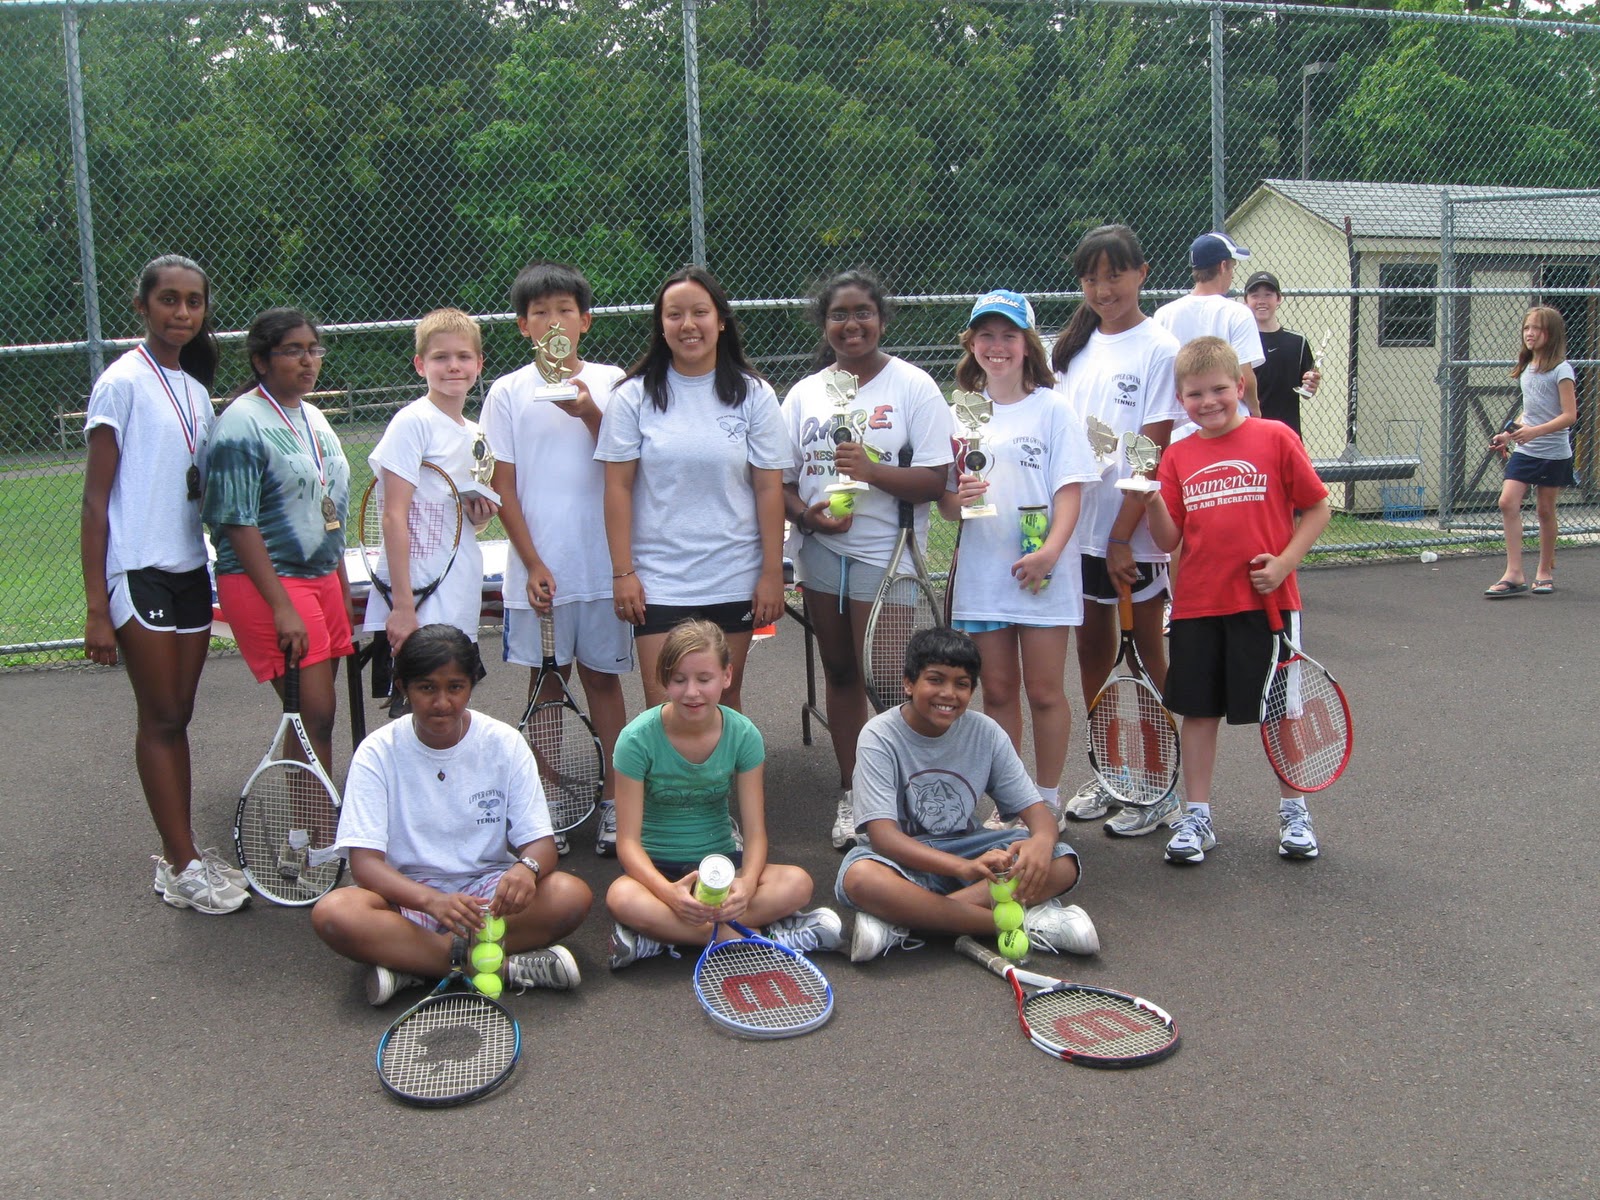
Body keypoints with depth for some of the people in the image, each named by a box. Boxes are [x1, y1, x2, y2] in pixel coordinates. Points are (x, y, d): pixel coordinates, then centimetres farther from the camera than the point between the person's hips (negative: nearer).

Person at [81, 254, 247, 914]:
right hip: (138, 573, -7)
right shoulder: (123, 383, -9)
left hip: (191, 569, 7)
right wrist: (96, 607, -14)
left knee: (178, 715, 11)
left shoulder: (195, 389, 13)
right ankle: (182, 866, 6)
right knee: (160, 719, -1)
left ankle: (181, 854, 19)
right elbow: (96, 500, -10)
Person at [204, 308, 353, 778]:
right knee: (313, 715, -10)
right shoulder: (242, 424, -11)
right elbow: (238, 523, -16)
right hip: (268, 582, -8)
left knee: (318, 714, 9)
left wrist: (342, 589, 20)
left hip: (323, 577, 8)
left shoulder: (313, 417, 15)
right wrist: (281, 606, -20)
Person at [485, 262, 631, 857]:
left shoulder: (610, 384, 3)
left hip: (603, 561, 0)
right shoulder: (508, 393, 1)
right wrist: (533, 563, -6)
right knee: (545, 679, 9)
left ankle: (616, 799, 14)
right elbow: (504, 487, 0)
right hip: (538, 565, 0)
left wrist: (591, 417, -17)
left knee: (602, 674, 7)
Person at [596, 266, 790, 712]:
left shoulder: (752, 395, 2)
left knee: (724, 700, 10)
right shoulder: (635, 395, 0)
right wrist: (622, 571, -5)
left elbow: (769, 489, 1)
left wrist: (772, 574, -3)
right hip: (658, 581, -1)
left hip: (735, 579, 1)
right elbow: (618, 487, 0)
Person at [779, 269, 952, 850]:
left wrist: (872, 470, -25)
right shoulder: (804, 393, 8)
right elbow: (780, 481, 8)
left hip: (884, 554, -4)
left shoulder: (913, 386, -4)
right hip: (821, 552, 5)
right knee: (839, 672, 13)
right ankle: (850, 793, 24)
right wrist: (806, 514, -12)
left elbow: (936, 479, -10)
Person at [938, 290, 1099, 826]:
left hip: (1043, 573, -3)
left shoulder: (1053, 407, 0)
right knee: (997, 691, 10)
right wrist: (958, 497, -15)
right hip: (982, 574, 3)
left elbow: (1070, 488, -7)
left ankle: (1047, 802, 16)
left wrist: (1051, 550, -21)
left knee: (1045, 691, 3)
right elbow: (945, 505, 9)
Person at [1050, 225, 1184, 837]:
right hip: (1079, 527, 6)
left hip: (1134, 533, -6)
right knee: (1092, 651, 12)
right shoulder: (1074, 346, 10)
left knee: (1148, 655, 4)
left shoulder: (1158, 349, -9)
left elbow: (1153, 453, -13)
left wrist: (1123, 536, -16)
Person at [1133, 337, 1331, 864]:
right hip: (1197, 605, 3)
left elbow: (1318, 508, 1)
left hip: (1266, 601, -2)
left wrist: (1283, 563, -10)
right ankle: (1195, 818, 20)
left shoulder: (1275, 438, -3)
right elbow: (1170, 540, 4)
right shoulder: (1178, 456, 6)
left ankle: (1293, 811, 26)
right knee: (1199, 711, 8)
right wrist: (1155, 506, -15)